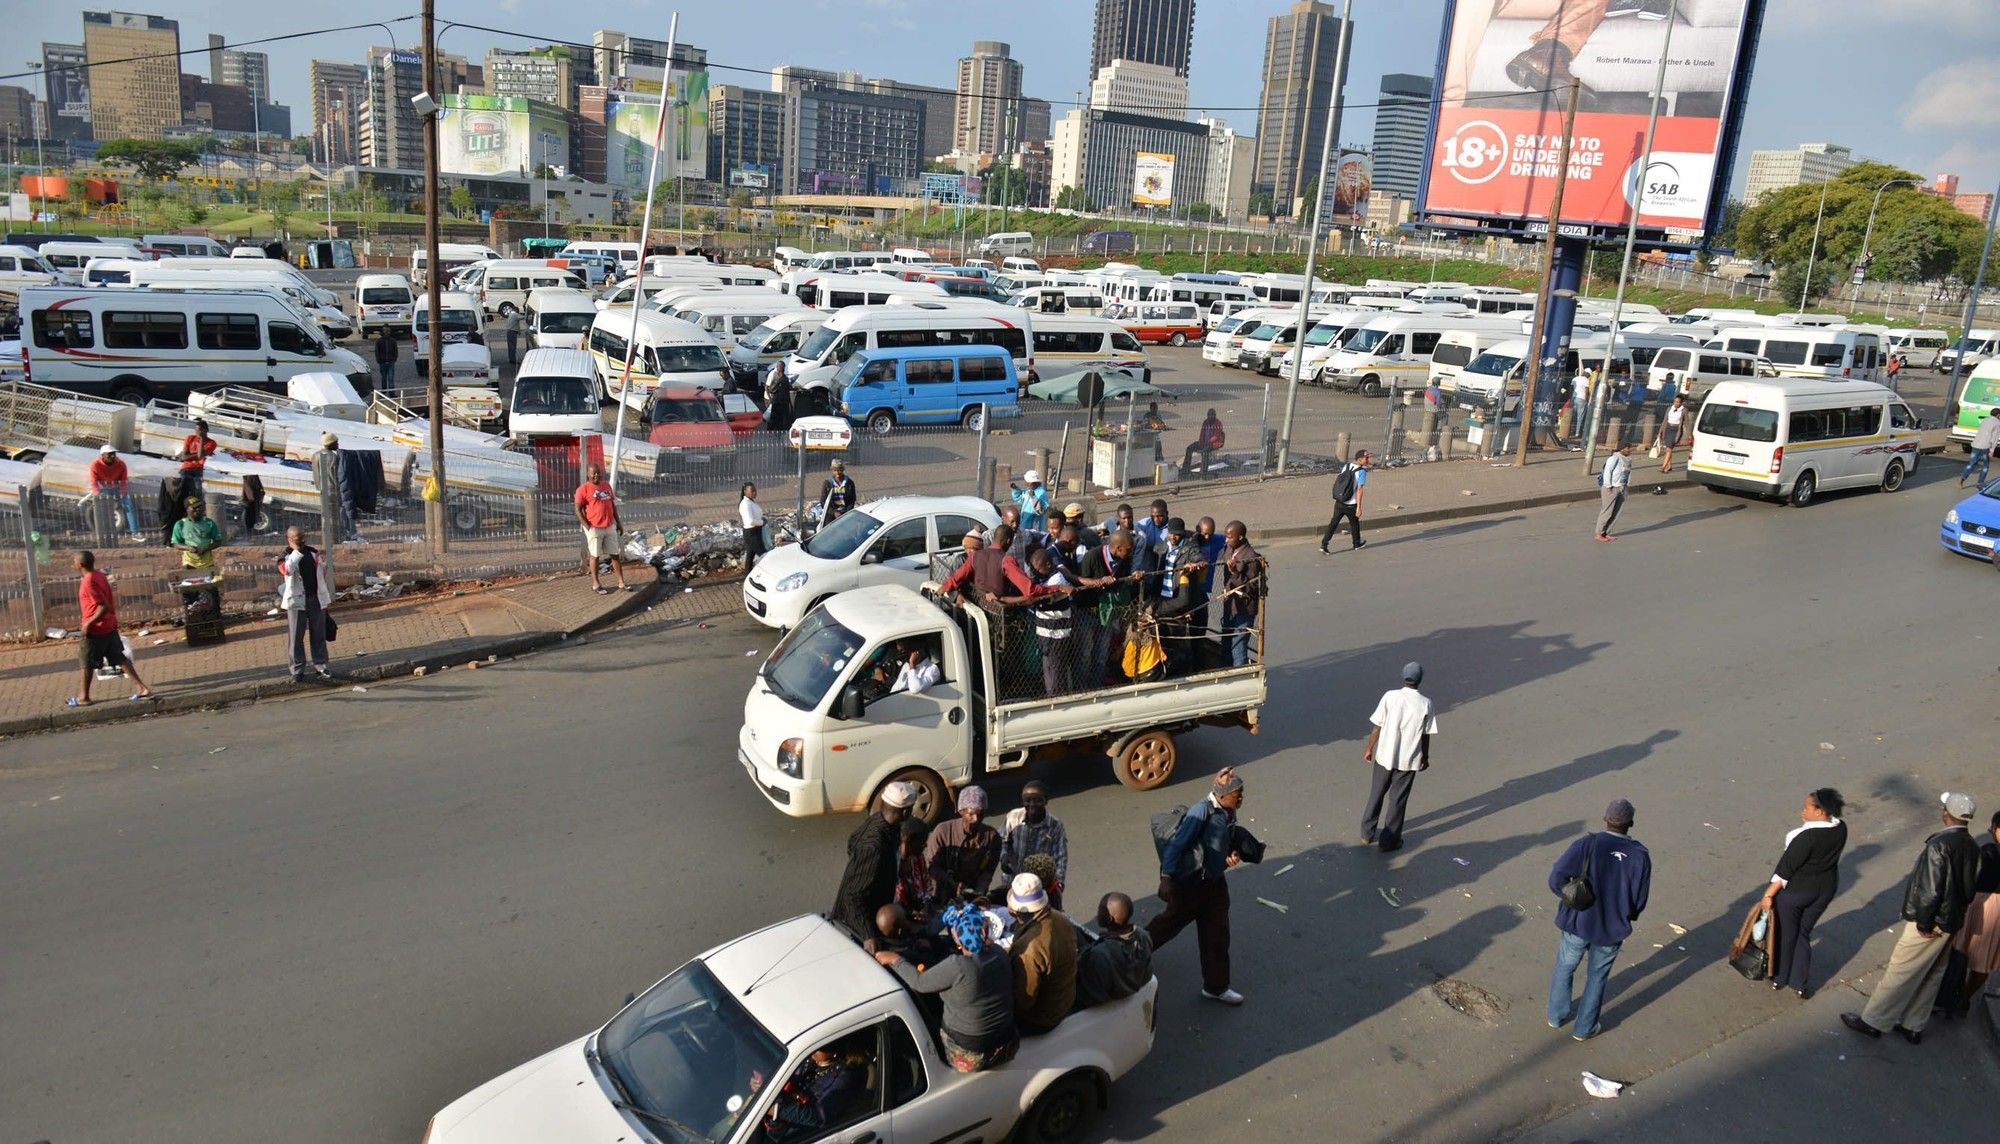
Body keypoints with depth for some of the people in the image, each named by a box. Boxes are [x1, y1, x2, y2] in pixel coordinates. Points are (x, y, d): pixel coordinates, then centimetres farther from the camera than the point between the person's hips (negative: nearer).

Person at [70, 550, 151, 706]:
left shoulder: (88, 582, -21)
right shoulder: (100, 576, 6)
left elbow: (104, 606, -26)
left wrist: (88, 623, -19)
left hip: (96, 629, -8)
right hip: (110, 626, 8)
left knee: (88, 664, 7)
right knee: (120, 658, 11)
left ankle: (84, 697, 20)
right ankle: (142, 688, 8)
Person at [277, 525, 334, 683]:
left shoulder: (313, 552, 9)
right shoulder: (285, 557, -5)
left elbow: (323, 572, 16)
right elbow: (287, 570, -28)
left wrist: (327, 597, 15)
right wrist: (297, 550, -20)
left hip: (317, 599, 4)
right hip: (296, 601, -4)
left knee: (318, 635, 8)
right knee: (296, 637, 0)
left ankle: (320, 666, 17)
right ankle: (297, 671, 7)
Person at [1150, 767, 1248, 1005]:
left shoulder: (1229, 813, -1)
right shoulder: (1202, 811, -25)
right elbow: (1177, 844, -23)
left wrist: (1234, 854, -3)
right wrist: (1167, 878, -22)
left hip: (1215, 883, 7)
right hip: (1190, 883, -7)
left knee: (1217, 935, 12)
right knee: (1170, 923, 12)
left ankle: (1216, 987, 26)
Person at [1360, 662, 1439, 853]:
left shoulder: (1390, 696, -11)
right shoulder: (1427, 704, -11)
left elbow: (1377, 727, -7)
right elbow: (1426, 735, -3)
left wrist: (1369, 749, 7)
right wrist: (1425, 757, 13)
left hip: (1384, 755, 1)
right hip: (1409, 759, -1)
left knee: (1376, 794, 18)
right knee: (1398, 800, 12)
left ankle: (1367, 833, 29)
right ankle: (1389, 841, 20)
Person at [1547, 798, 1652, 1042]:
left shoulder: (1588, 844, -19)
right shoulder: (1641, 856, -11)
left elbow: (1557, 878, -24)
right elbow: (1639, 902, -4)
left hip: (1578, 923, -1)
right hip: (1612, 929, 1)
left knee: (1565, 968, 22)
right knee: (1597, 977, 21)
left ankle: (1556, 1015, 38)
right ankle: (1584, 1028, 33)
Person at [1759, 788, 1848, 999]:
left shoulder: (1807, 836, -30)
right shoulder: (1841, 829, -10)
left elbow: (1786, 868, -22)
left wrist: (1769, 894, -16)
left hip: (1796, 890, -6)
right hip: (1825, 889, 6)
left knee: (1786, 934, 15)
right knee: (1804, 934, 22)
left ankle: (1780, 978, 32)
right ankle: (1799, 983, 26)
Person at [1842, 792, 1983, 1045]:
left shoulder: (1939, 845, -24)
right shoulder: (1972, 847, 1)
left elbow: (1930, 889, -25)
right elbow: (1970, 886, 8)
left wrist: (1924, 923, -14)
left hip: (1928, 923, -8)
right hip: (1953, 921, 8)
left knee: (1899, 973, 3)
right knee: (1931, 976, 17)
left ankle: (1873, 1021, 12)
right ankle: (1913, 1026, 29)